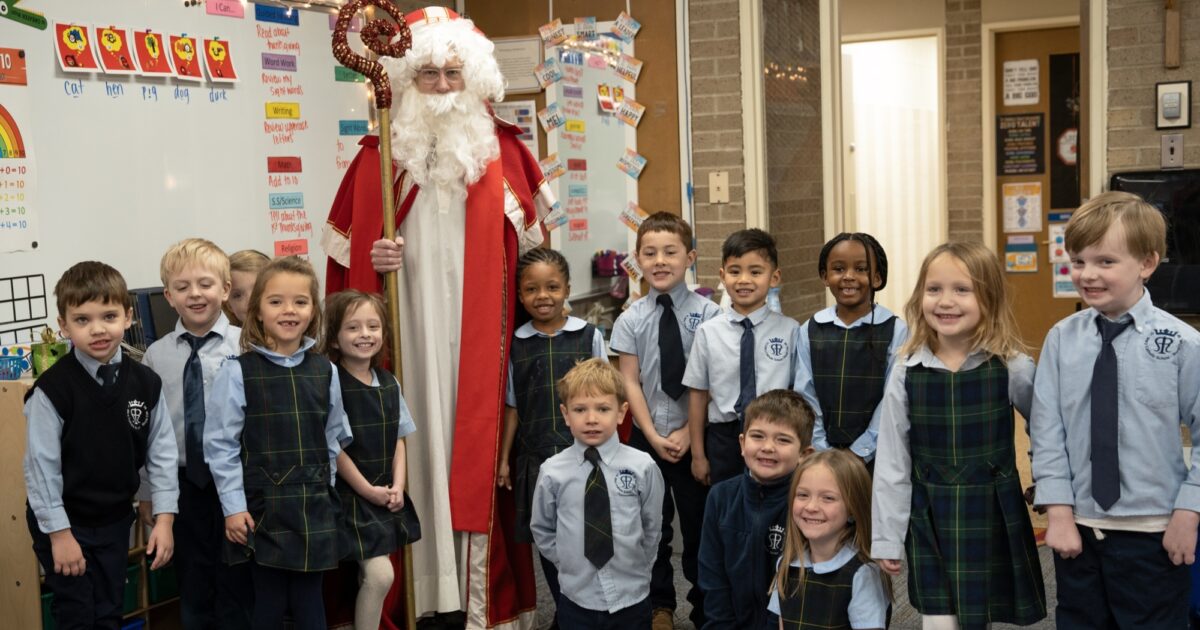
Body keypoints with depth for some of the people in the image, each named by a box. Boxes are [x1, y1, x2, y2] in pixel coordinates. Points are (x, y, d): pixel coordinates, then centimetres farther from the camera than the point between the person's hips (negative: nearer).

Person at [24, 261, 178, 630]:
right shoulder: (52, 389, -19)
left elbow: (161, 452, -2)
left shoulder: (145, 383, -6)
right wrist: (59, 533, -14)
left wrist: (164, 518, -6)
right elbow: (41, 465, -15)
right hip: (65, 524, -4)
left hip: (116, 521, 4)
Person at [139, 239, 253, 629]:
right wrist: (146, 492, 10)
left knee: (235, 583, 8)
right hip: (182, 483, 3)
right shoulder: (156, 355, 0)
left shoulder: (245, 346, -10)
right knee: (193, 586, 16)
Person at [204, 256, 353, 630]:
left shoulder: (325, 371, 4)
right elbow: (220, 444, -7)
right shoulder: (237, 373, -8)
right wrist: (233, 506, -8)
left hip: (314, 507, 3)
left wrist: (324, 487, 11)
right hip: (262, 508, -3)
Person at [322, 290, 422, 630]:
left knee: (370, 577, 12)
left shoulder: (390, 384, 6)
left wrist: (397, 486, -3)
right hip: (350, 494, -6)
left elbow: (398, 440, 10)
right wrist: (366, 489, -13)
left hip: (386, 495, 6)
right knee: (380, 575, -12)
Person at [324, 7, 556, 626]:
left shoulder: (500, 148, 7)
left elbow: (528, 239, 11)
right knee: (419, 440, -1)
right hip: (410, 326, 0)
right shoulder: (382, 154, 5)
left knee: (478, 438, 2)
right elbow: (351, 243, 10)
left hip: (479, 328, 1)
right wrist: (375, 258, -10)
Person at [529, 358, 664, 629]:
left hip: (632, 598, 0)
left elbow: (652, 527, 3)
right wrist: (572, 565, 3)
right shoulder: (552, 472, -8)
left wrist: (633, 566, 6)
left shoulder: (643, 467, -9)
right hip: (576, 600, 0)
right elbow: (542, 530, 6)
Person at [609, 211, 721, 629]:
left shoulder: (707, 314, -8)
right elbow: (630, 383, -3)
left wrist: (688, 433, -13)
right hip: (647, 437, 2)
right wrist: (653, 436, -11)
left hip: (695, 436, -2)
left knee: (699, 522, 8)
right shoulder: (631, 319, -2)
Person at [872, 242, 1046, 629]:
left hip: (993, 515, -1)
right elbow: (891, 461, -2)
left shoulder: (1012, 367, -9)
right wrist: (886, 536, 0)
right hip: (929, 518, 1)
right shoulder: (906, 371, -5)